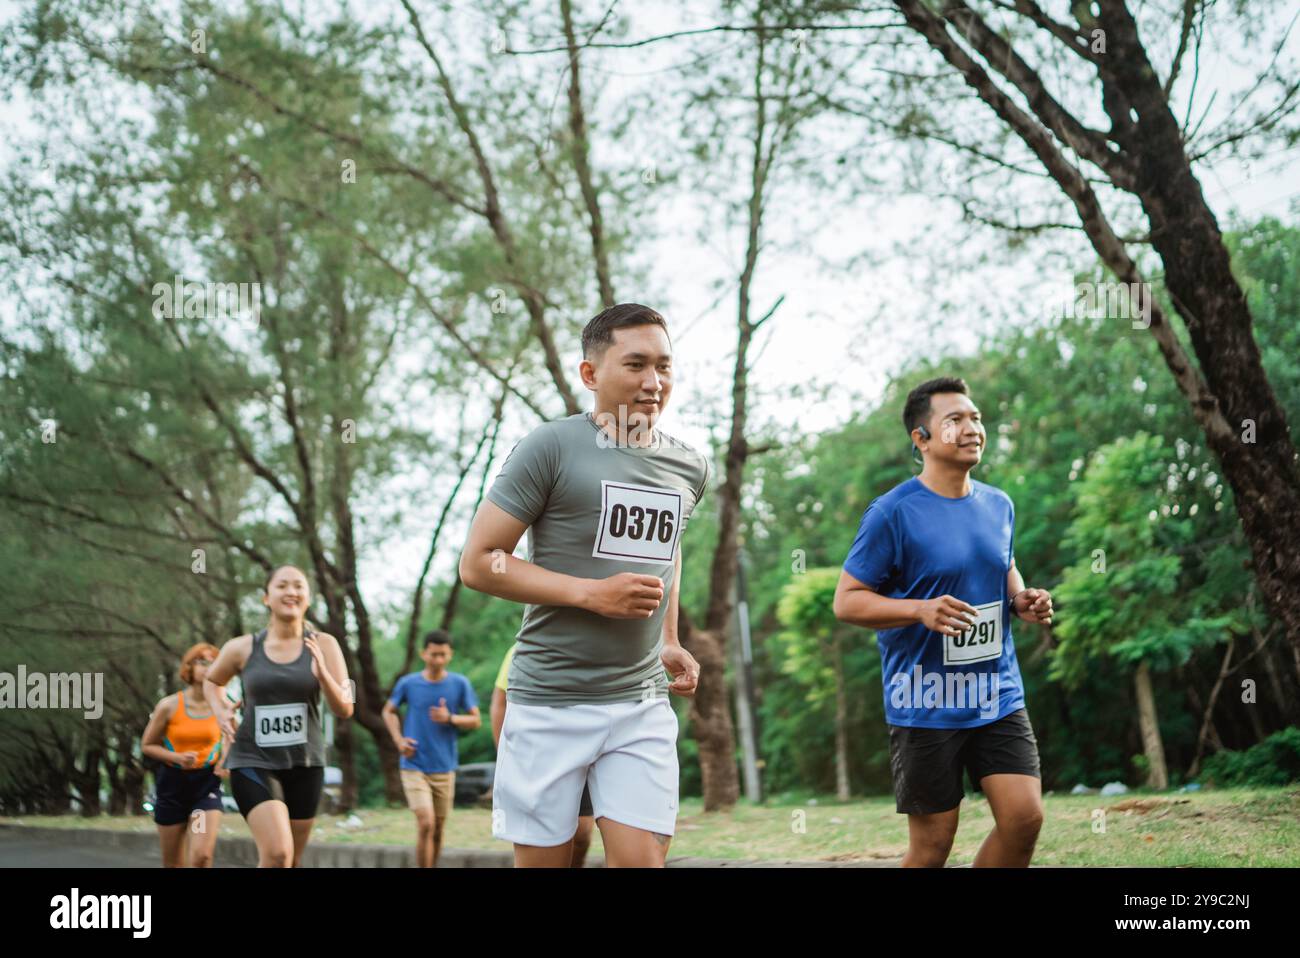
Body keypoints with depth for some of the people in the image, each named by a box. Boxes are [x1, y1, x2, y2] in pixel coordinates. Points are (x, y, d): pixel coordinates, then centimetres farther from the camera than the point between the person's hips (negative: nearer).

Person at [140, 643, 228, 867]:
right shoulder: (169, 706, -8)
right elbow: (147, 746, 0)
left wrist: (225, 762, -7)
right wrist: (177, 758, -17)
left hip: (206, 784, 0)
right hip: (172, 783, 0)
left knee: (202, 856, -18)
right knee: (173, 864, 9)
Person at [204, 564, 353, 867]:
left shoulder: (323, 645, -2)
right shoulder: (242, 649, -3)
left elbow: (344, 709, -6)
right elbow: (212, 682, 18)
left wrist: (323, 675, -23)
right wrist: (220, 712, -1)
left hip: (305, 765, 2)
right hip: (253, 762, -2)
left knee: (291, 862, 12)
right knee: (277, 854, -21)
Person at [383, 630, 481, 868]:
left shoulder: (460, 684, -2)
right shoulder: (408, 683, -3)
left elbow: (475, 721, 1)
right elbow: (389, 711, 13)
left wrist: (450, 718, -17)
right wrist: (399, 739, -3)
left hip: (444, 769, 2)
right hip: (414, 767, -2)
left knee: (437, 831, 10)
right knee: (426, 824, -16)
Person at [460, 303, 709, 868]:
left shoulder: (689, 468, 9)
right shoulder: (551, 448, -8)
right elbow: (478, 563, -8)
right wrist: (591, 593, -16)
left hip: (642, 704, 4)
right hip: (550, 699, -4)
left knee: (642, 860, -5)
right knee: (543, 860, 4)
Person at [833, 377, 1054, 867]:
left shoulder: (999, 505, 8)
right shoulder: (894, 512, -11)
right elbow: (846, 601, -8)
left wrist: (1021, 599, 3)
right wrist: (920, 610, -23)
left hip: (999, 697, 5)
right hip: (926, 707, -5)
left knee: (1024, 817, -6)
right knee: (931, 846, 1)